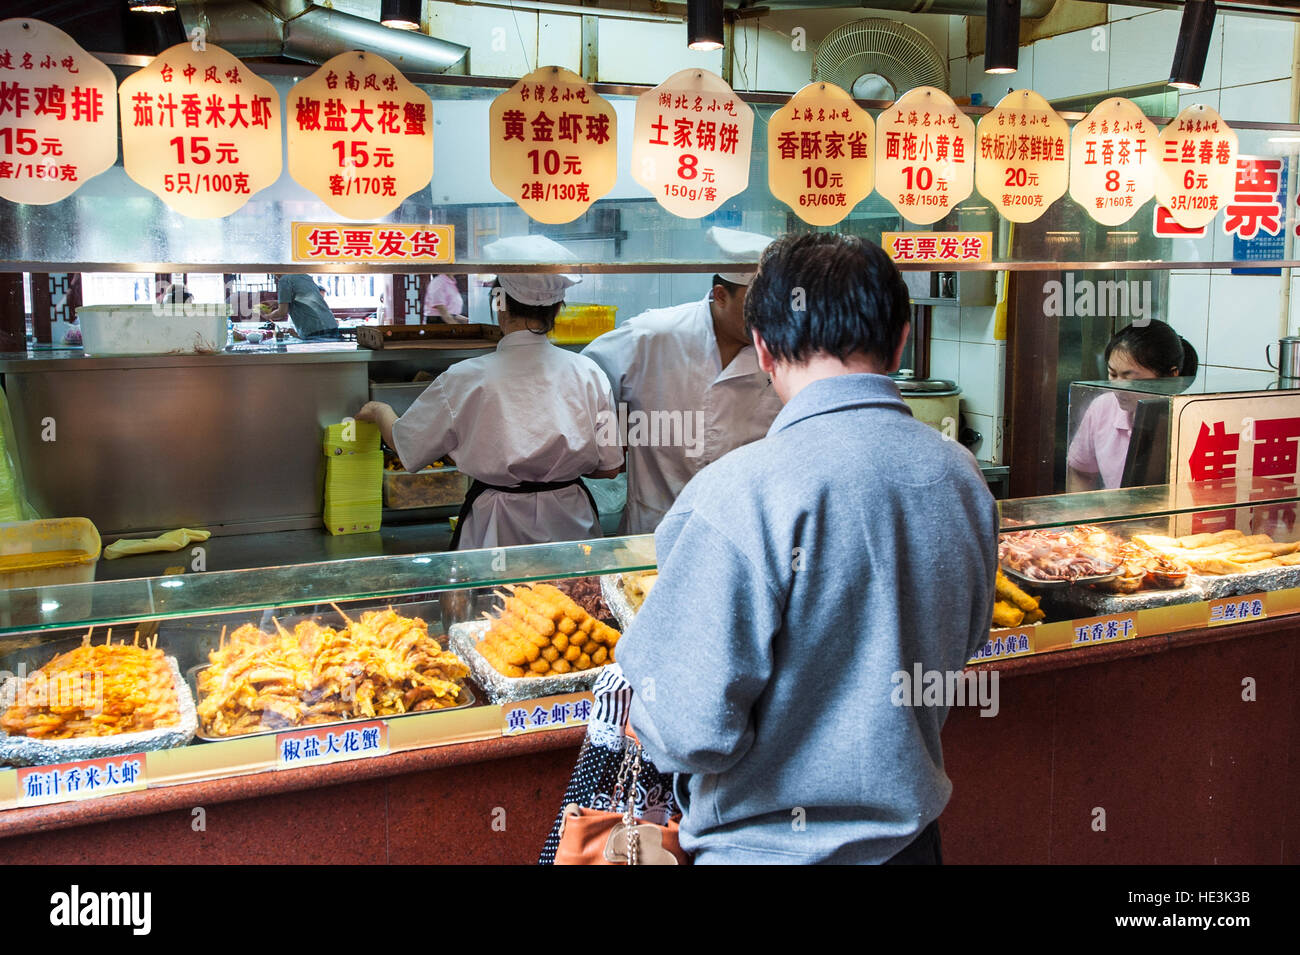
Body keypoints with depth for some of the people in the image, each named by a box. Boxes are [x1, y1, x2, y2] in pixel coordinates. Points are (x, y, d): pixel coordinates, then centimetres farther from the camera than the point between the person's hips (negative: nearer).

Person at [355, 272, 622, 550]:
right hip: (570, 525, 2)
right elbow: (609, 467, -2)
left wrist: (380, 411, 23)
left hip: (497, 531, -1)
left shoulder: (465, 379, -13)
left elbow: (405, 445, 1)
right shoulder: (587, 373, -8)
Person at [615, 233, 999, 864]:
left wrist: (644, 713, -4)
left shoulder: (741, 494, -26)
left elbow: (690, 729, -25)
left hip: (769, 843, -6)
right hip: (911, 829, 6)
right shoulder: (961, 476, -5)